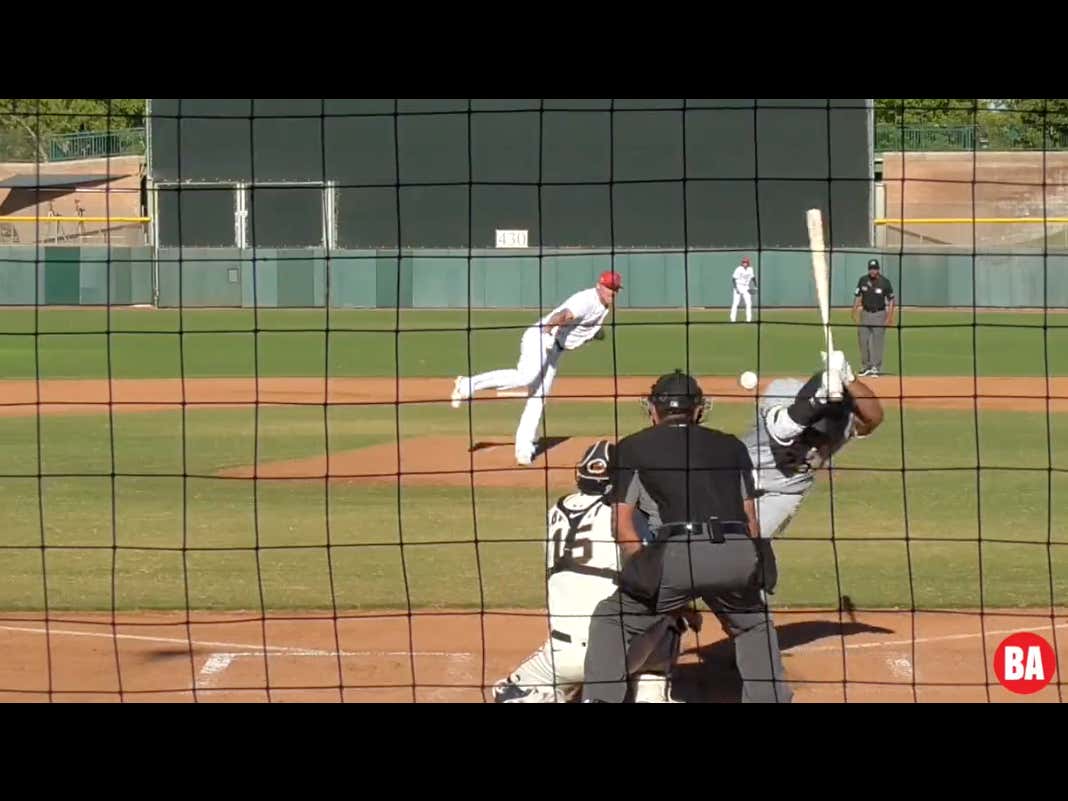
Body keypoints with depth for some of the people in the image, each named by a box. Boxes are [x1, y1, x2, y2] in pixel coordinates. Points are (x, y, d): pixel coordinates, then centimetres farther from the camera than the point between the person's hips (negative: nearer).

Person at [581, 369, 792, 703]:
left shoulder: (632, 448, 20)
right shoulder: (731, 446, 28)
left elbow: (623, 527, 16)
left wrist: (652, 582, 22)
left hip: (674, 554, -3)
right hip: (738, 555, 3)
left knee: (612, 620, 17)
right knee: (754, 626, 31)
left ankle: (599, 699, 4)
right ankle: (771, 696, 19)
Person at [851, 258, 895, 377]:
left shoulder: (885, 282, -9)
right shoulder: (863, 280, 1)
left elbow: (891, 300, -5)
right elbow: (858, 297, 7)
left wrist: (890, 317, -11)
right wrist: (854, 313, -1)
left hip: (879, 314, -4)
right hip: (865, 313, 4)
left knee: (877, 341, -2)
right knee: (863, 340, 4)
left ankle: (876, 368, 5)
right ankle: (866, 366, 15)